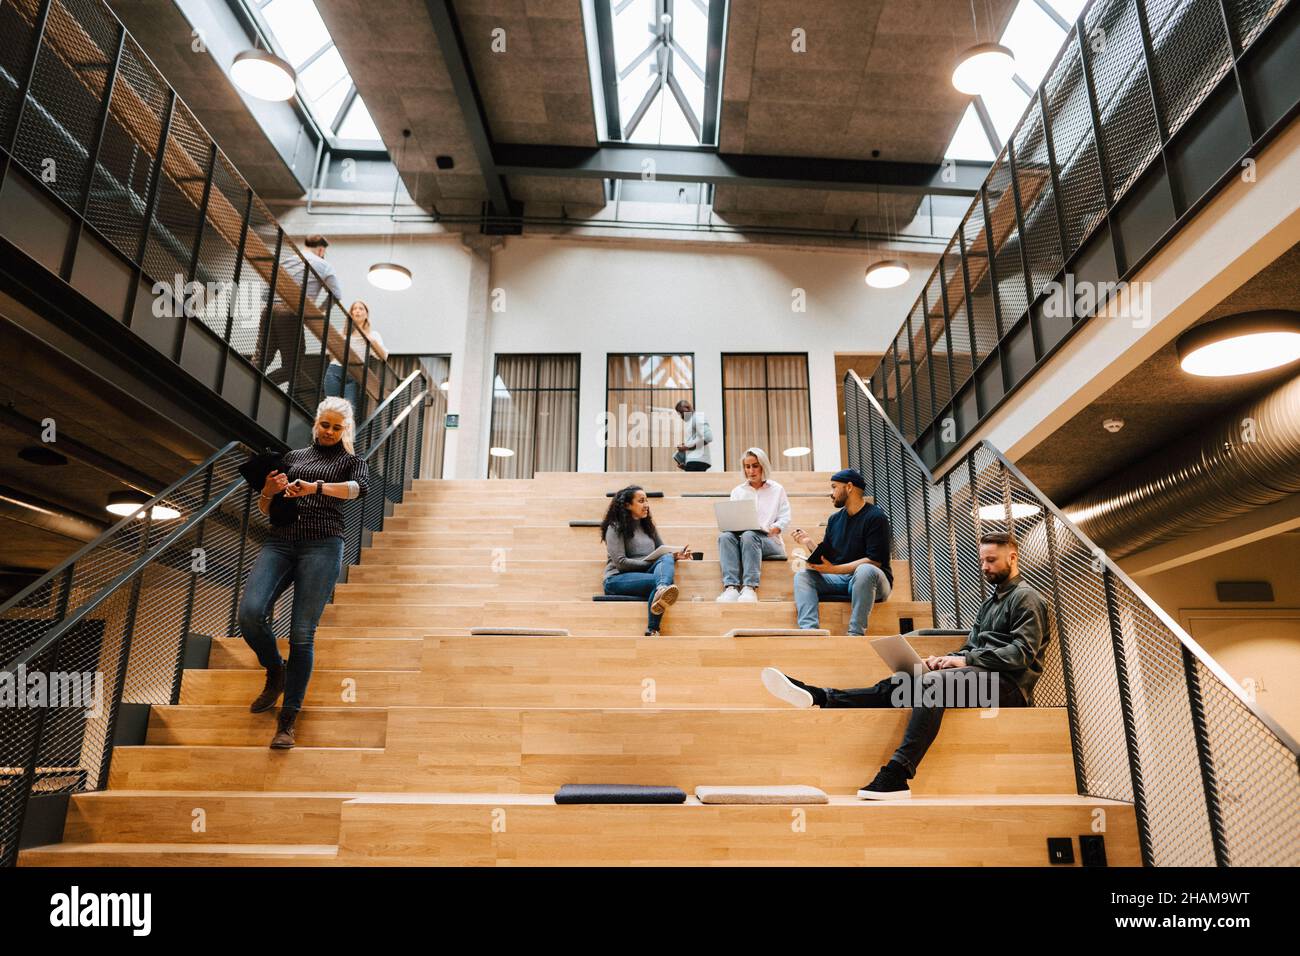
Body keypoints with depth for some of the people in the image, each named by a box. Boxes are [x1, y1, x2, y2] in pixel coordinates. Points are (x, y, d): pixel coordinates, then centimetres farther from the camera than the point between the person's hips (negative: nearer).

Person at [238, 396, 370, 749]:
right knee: (249, 612, -18)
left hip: (323, 545, -3)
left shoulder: (351, 461, 15)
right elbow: (265, 511, 23)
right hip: (280, 541, 3)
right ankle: (275, 672, 11)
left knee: (302, 634, -8)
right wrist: (268, 492, -1)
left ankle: (287, 721, -1)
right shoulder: (293, 456, 23)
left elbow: (360, 487, -10)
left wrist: (315, 488, -25)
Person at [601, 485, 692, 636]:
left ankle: (662, 591, -61)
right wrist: (651, 563, -12)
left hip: (645, 575, 5)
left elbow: (663, 551, 19)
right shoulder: (615, 528, 1)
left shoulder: (647, 525, 22)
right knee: (662, 579, -32)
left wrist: (675, 555, -4)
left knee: (667, 558, -30)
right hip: (617, 579, -5)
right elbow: (620, 562, -10)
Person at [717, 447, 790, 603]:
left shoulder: (777, 489, 17)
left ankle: (750, 588, -46)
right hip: (741, 537, 2)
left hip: (769, 541, -2)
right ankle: (731, 587, -47)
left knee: (749, 535, -37)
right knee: (725, 536, -33)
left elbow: (784, 519, 8)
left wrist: (772, 529, -13)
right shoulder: (737, 491, 22)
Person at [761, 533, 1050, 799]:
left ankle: (896, 776, -44)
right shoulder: (990, 601, 27)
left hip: (1009, 684, -8)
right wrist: (946, 659, 1)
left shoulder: (1026, 598, 0)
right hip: (981, 676, 8)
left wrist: (966, 659, -17)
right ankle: (818, 697, -23)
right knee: (895, 686, -10)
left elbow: (1023, 653, -12)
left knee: (933, 682, -35)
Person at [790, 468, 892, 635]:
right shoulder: (835, 519, 12)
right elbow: (826, 557, 14)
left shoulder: (875, 517, -9)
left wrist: (834, 569, -21)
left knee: (865, 570, -38)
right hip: (840, 579, 6)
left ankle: (855, 633, -36)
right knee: (802, 575, -12)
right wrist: (809, 543, -4)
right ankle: (809, 631, -32)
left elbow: (875, 561, -18)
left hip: (869, 578, -6)